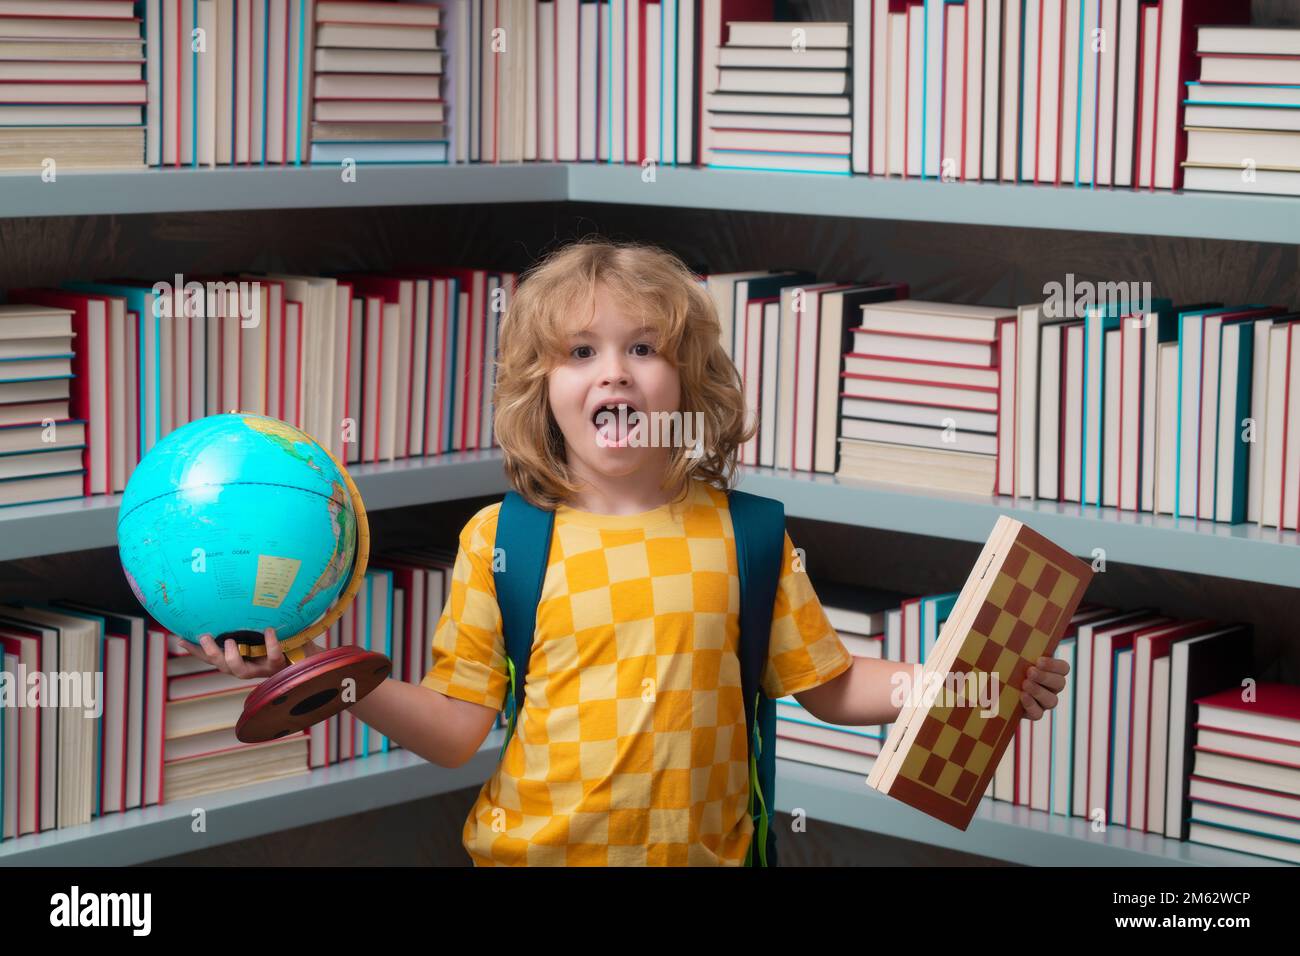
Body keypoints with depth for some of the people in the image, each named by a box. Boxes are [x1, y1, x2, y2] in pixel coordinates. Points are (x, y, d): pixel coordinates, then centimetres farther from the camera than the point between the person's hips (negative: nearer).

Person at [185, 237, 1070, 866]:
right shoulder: (500, 539, -4)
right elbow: (457, 728, -4)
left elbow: (829, 685, 4)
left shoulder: (743, 535, -1)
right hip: (535, 848, 0)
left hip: (699, 850, 1)